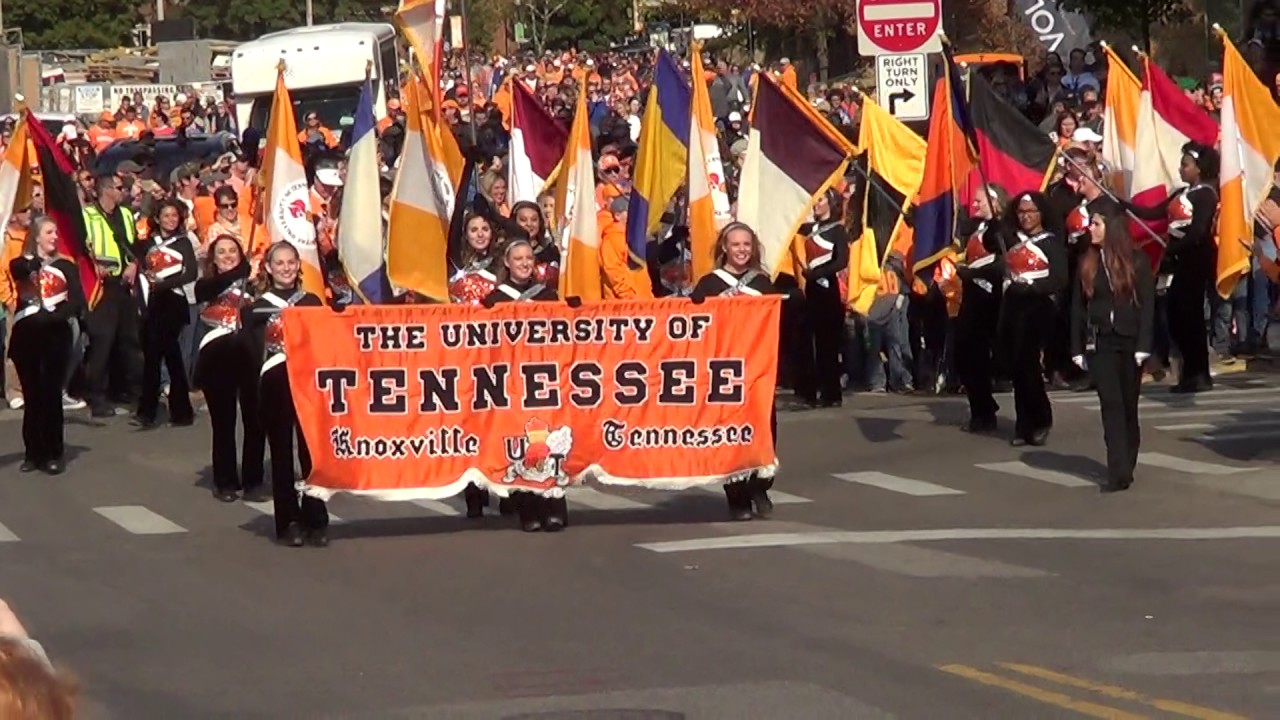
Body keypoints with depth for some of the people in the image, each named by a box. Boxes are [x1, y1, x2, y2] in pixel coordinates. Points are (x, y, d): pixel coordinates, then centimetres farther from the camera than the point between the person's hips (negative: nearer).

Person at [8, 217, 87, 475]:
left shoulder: (66, 267, 9)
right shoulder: (19, 264, 9)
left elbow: (78, 301, -3)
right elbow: (23, 270, -16)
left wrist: (52, 317, -12)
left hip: (56, 335, 0)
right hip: (26, 335, 0)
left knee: (52, 395, -3)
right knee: (32, 396, 2)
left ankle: (53, 454, 1)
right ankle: (33, 453, 9)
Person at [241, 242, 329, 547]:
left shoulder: (312, 303, 13)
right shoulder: (258, 308, 7)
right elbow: (253, 350, 1)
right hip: (275, 386, -1)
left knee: (311, 452, -2)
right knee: (282, 454, 2)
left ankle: (316, 522, 2)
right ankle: (288, 523, 5)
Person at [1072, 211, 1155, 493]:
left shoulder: (1137, 261, -2)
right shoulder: (1087, 262, 6)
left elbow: (1147, 305, -4)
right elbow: (1077, 306, 7)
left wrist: (1143, 344, -11)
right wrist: (1077, 348, 2)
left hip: (1130, 341, -1)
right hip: (1099, 342, 1)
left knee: (1128, 405, 7)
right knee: (1111, 404, -7)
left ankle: (1126, 467, 20)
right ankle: (1119, 472, -11)